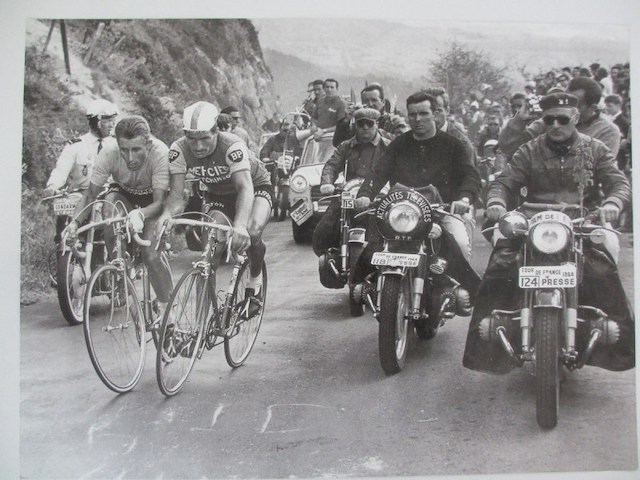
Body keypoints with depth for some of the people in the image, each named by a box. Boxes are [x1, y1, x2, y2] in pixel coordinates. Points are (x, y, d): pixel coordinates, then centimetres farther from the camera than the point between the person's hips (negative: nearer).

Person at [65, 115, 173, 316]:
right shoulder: (109, 153, -30)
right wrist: (75, 222, -37)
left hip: (152, 199, -2)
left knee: (150, 255, -20)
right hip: (123, 193, 2)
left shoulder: (160, 154, -37)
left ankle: (166, 306, 2)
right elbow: (90, 194, -21)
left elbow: (159, 202, -37)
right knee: (109, 207, -34)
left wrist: (140, 214, -58)